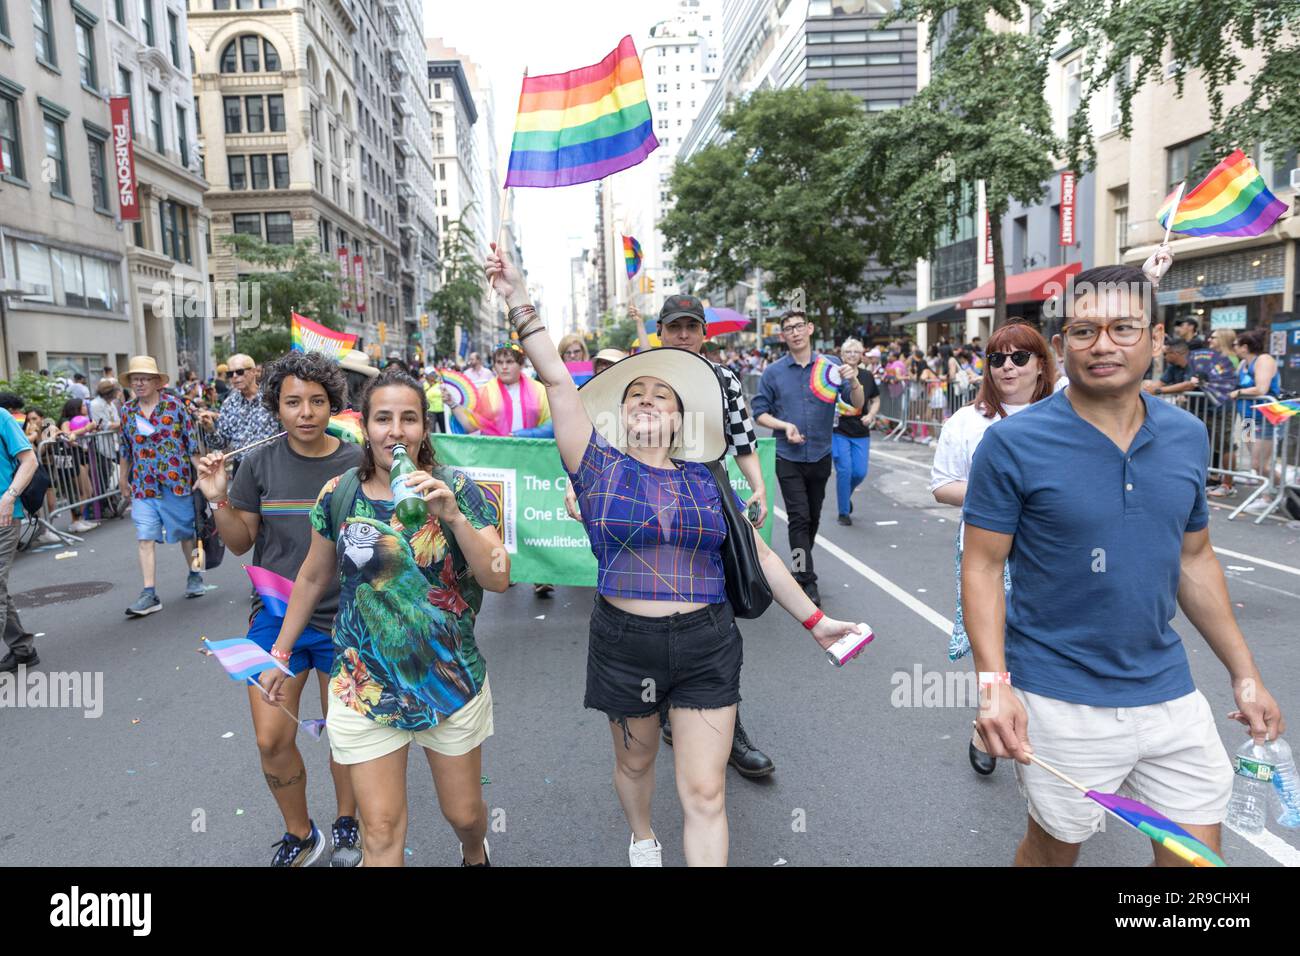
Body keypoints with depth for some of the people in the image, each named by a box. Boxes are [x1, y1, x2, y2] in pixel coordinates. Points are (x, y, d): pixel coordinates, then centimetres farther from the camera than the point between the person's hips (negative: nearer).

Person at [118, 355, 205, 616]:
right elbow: (126, 450, 17)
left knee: (186, 532, 11)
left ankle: (194, 576, 32)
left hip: (177, 481, -3)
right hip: (143, 485, 3)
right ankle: (149, 594, -3)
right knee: (144, 538, -5)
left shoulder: (173, 404, -4)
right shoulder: (127, 410, 8)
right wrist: (123, 481, 21)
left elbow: (192, 441, -3)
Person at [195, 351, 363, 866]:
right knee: (272, 740, 3)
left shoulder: (357, 463, -6)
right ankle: (300, 835, 28)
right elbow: (241, 542, 5)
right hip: (276, 616, 2)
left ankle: (347, 824, 37)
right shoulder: (260, 464, -2)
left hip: (343, 619, -1)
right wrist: (219, 500, -11)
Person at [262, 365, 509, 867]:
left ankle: (475, 854, 52)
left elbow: (499, 578, -17)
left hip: (453, 680, 0)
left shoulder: (456, 489, -9)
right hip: (365, 688, 0)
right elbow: (314, 578, 9)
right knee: (382, 831, 3)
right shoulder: (338, 494, -4)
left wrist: (452, 516, -29)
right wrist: (280, 653, 15)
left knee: (464, 814, 17)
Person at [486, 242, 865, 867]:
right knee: (635, 762, 22)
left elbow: (757, 553, 9)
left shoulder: (704, 481, 4)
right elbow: (557, 380, -9)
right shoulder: (601, 466, -1)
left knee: (705, 792, 2)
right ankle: (642, 839, 53)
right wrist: (519, 303, -14)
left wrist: (813, 619, 11)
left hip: (707, 646, 0)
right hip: (624, 643, 0)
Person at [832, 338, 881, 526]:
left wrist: (871, 415, -2)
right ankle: (844, 512, 10)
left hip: (861, 433, 3)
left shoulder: (867, 376, 5)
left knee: (860, 472, 1)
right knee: (844, 470, -6)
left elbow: (876, 400, 16)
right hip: (839, 431, -3)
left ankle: (845, 495, 34)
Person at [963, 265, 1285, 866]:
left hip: (1170, 694, 5)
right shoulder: (1012, 443, -14)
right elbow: (982, 568, -12)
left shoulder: (1188, 436, 2)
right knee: (1054, 850, 14)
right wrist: (994, 682, -22)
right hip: (1060, 702, -4)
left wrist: (1245, 674, 13)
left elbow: (1194, 559, 12)